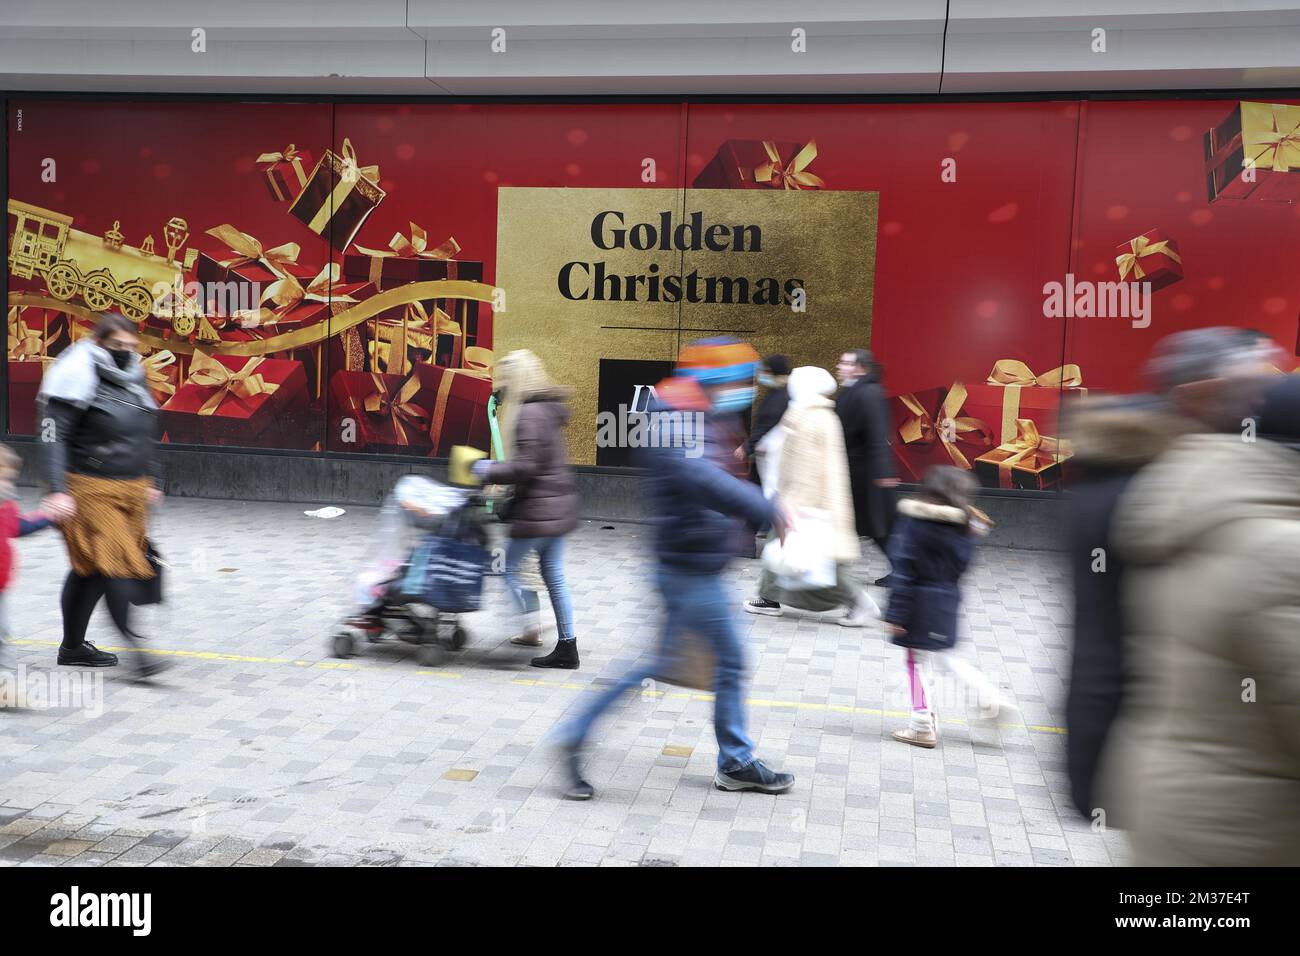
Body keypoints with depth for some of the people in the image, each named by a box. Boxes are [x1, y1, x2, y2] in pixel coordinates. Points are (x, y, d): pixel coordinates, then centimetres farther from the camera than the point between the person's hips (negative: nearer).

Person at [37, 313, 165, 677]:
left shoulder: (132, 377, 11)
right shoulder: (79, 376, -12)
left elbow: (145, 435, 22)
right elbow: (54, 436, -15)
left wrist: (150, 481, 23)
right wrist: (57, 491, -21)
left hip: (130, 489, 7)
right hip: (89, 489, -7)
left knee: (90, 569, 14)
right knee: (114, 564, -11)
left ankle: (72, 646, 25)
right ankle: (135, 646, -8)